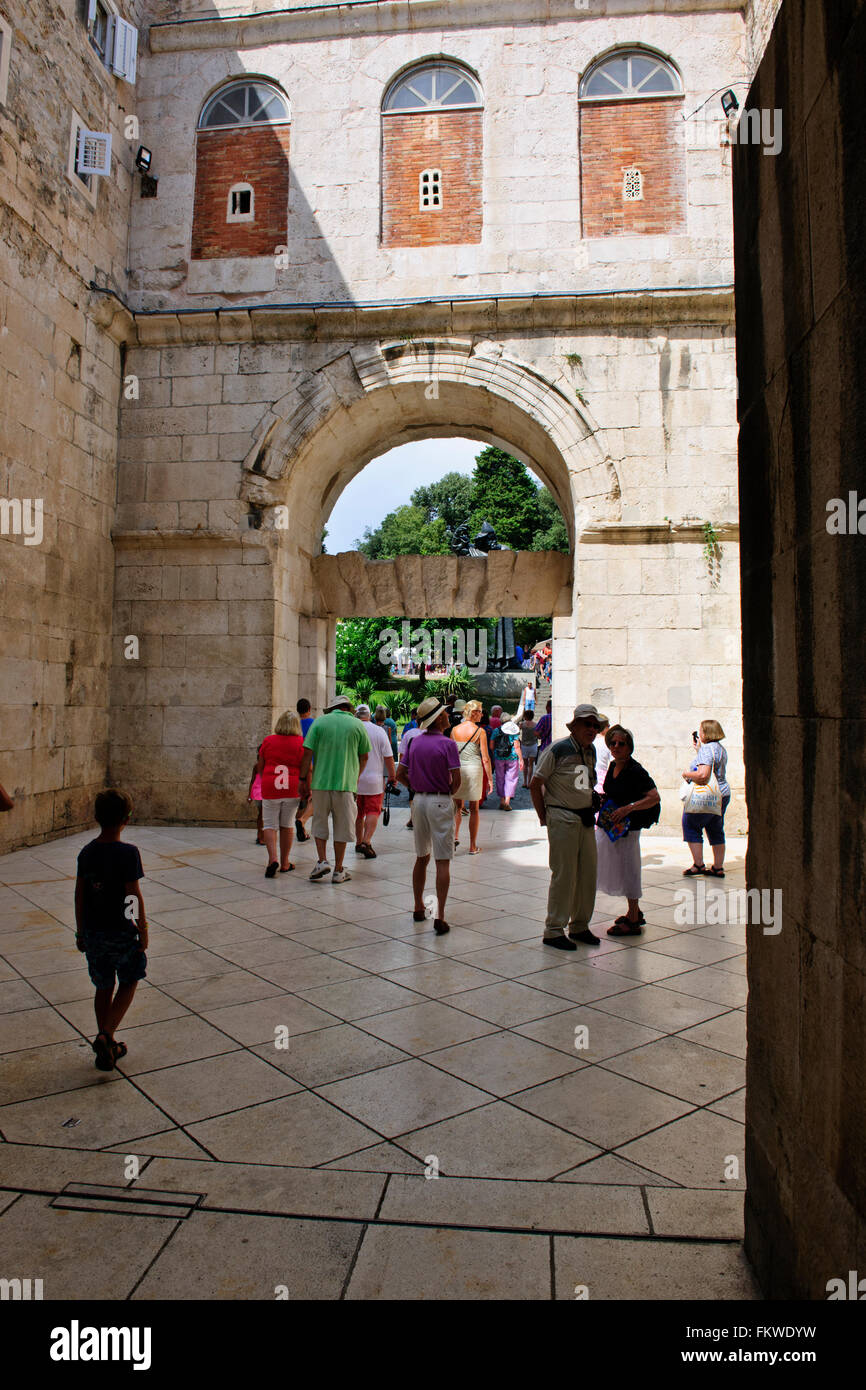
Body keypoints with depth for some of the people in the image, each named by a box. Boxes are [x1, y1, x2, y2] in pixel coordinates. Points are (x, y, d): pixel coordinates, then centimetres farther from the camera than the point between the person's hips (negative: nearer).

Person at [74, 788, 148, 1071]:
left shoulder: (86, 852, 0)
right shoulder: (128, 853, -17)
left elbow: (79, 894, 5)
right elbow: (134, 895, -15)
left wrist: (81, 931, 15)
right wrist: (142, 929, -5)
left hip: (93, 932, 5)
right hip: (121, 932, -5)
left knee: (103, 988, 17)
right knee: (128, 983, 15)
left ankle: (106, 1046, 26)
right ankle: (106, 1035, 0)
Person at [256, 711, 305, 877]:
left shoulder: (268, 741, 2)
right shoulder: (300, 743, -2)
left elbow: (260, 767, 9)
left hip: (270, 789, 0)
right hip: (292, 789, 0)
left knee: (270, 825, 7)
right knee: (287, 825, 12)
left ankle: (272, 858, -13)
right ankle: (284, 863, 18)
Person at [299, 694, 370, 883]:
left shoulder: (319, 722, 3)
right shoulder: (357, 724, 3)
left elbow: (307, 753, -2)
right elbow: (364, 756, 7)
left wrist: (303, 779, 5)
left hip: (321, 782, 1)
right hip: (346, 783, -1)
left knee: (320, 823, 16)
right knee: (342, 827, 7)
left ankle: (322, 861, 5)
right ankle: (338, 871, 11)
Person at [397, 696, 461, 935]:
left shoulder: (415, 742, 5)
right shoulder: (447, 744, -12)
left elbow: (400, 774, 8)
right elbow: (456, 780, -15)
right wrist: (449, 792, 5)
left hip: (420, 800, 6)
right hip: (441, 802, -6)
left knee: (421, 858, 18)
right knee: (443, 861, -3)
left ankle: (418, 909, 27)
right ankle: (440, 917, -6)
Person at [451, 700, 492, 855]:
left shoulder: (455, 730, 3)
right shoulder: (480, 731, -6)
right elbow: (485, 758, -7)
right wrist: (490, 778, -1)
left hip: (457, 769, 3)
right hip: (474, 769, -3)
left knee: (457, 806, 14)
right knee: (474, 809, 7)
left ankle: (455, 836, -4)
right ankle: (473, 846, 11)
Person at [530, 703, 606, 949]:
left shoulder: (590, 751, 12)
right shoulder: (558, 749, -10)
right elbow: (535, 784, -8)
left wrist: (593, 802, 16)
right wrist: (544, 817, -5)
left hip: (586, 819, 7)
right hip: (562, 819, -7)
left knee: (588, 873, 10)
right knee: (564, 875, -4)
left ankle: (580, 926, 24)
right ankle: (553, 931, 7)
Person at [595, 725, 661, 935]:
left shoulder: (635, 771, -17)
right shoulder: (613, 766, 8)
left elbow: (655, 798, -23)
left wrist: (628, 808, -28)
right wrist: (602, 798, 6)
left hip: (626, 828, -9)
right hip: (608, 826, 9)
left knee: (627, 871, 0)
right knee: (618, 870, 17)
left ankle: (633, 922, 11)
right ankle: (635, 913, 32)